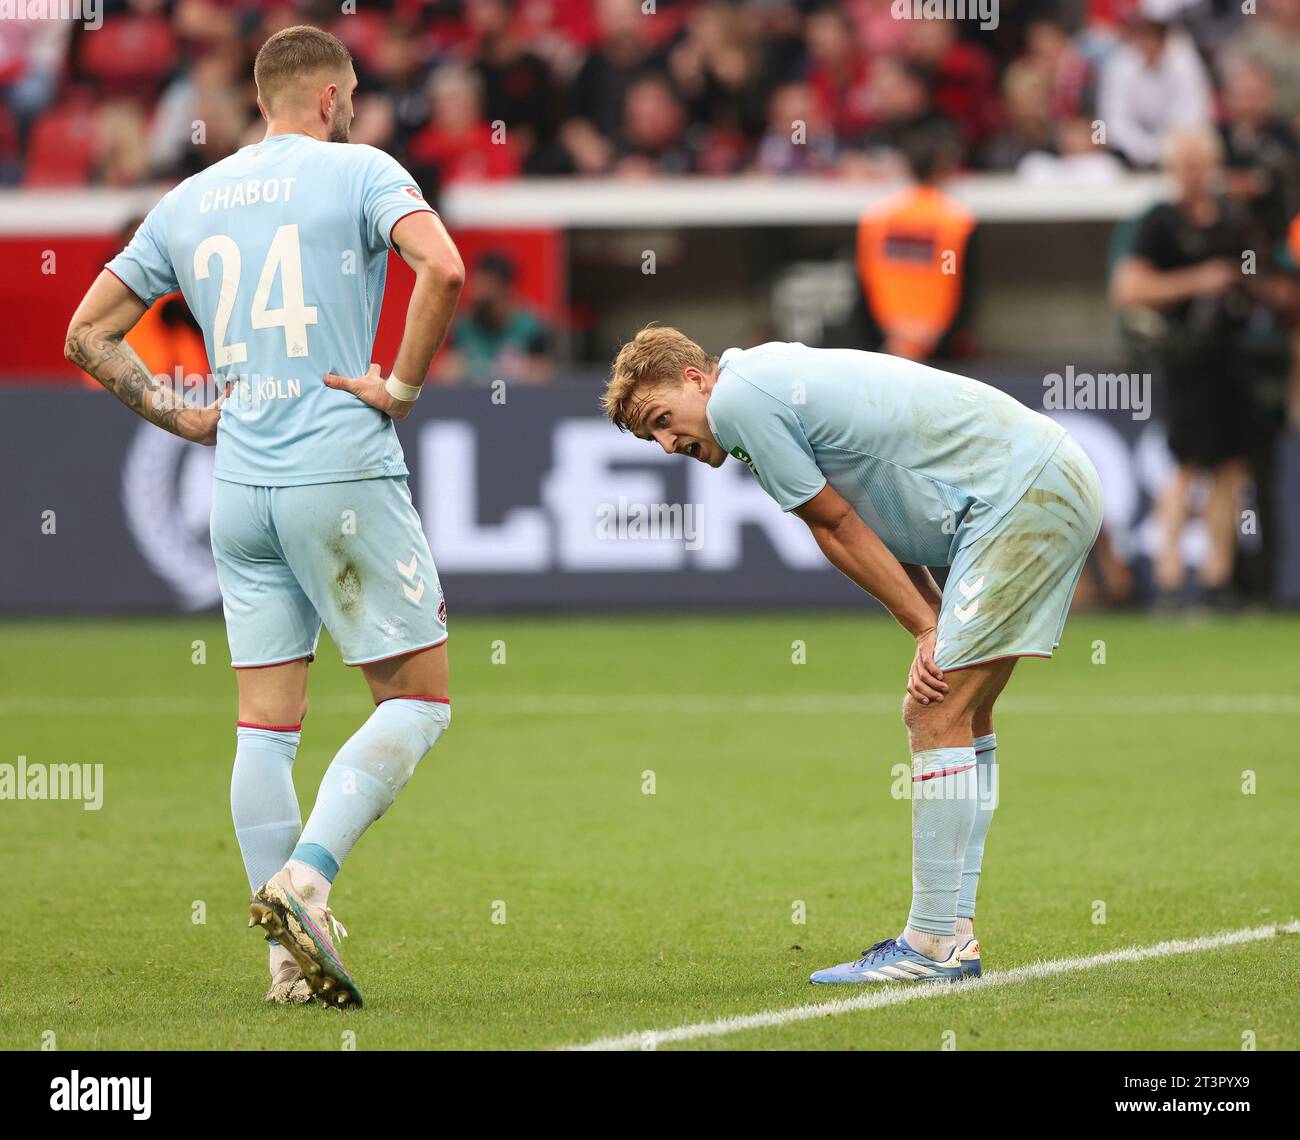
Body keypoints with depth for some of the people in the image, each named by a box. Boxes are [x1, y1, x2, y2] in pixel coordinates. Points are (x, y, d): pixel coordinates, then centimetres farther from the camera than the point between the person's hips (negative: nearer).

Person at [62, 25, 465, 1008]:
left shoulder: (187, 203, 14)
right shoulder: (359, 171, -2)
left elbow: (88, 335, 17)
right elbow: (442, 267, -20)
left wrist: (177, 415, 18)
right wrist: (405, 385, -10)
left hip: (240, 487, 6)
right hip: (345, 474, -6)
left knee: (268, 722, 8)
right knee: (419, 699, 2)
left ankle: (293, 961, 6)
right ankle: (305, 878, -15)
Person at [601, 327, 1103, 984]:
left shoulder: (735, 396, -9)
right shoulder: (781, 388, 20)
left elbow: (838, 529, -5)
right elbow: (876, 528, 13)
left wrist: (927, 631, 2)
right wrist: (936, 635, -2)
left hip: (1026, 492, -10)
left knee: (938, 717, -11)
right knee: (960, 717, 14)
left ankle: (934, 945, -10)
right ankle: (951, 933, 16)